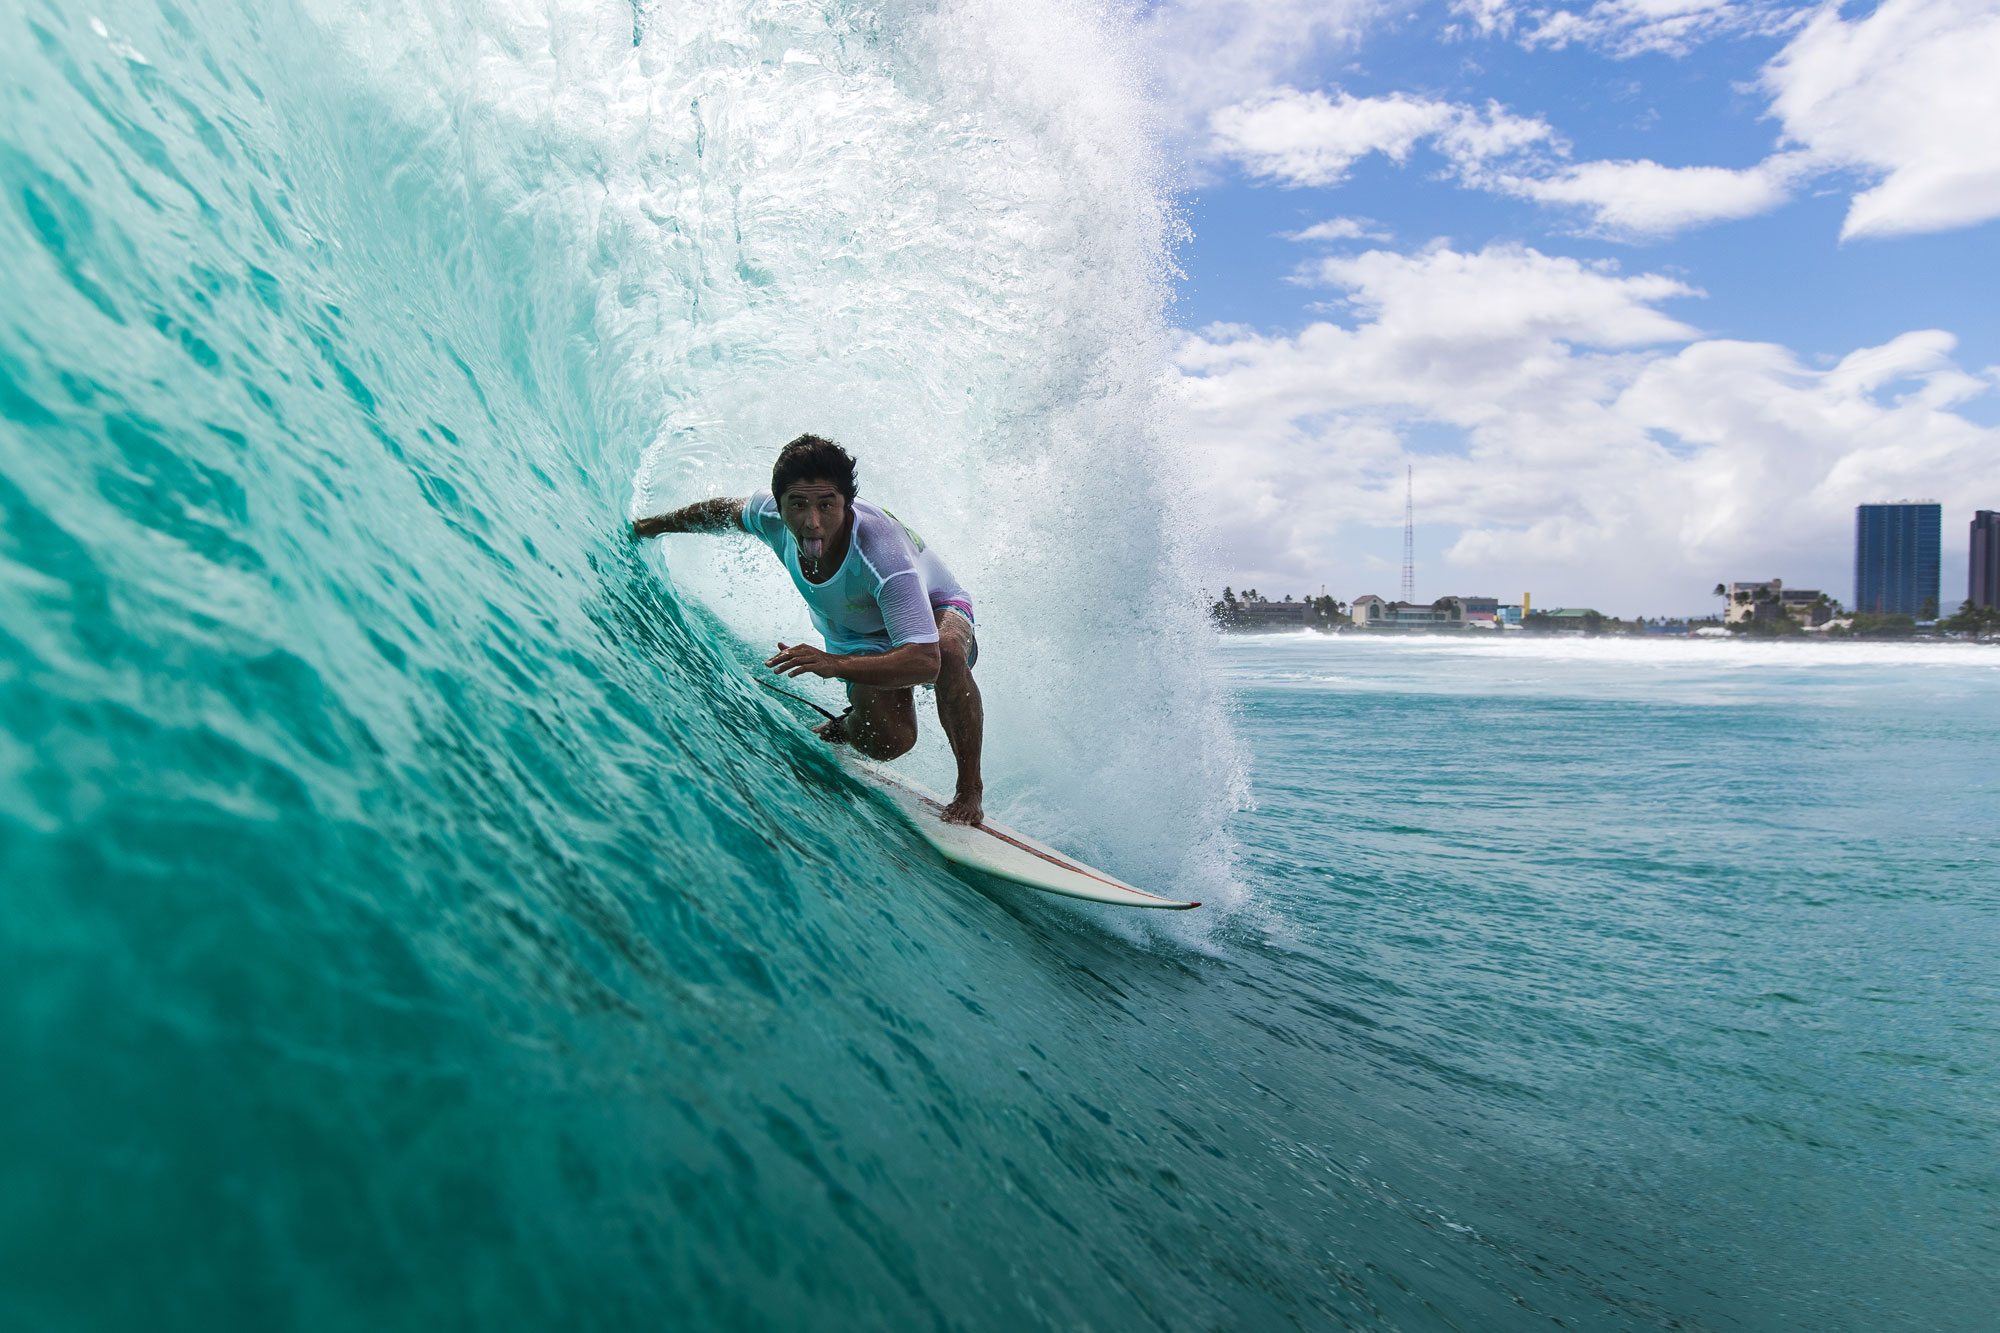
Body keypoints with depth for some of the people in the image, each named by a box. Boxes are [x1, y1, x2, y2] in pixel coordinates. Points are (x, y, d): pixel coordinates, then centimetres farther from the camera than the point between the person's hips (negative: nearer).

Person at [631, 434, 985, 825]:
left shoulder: (884, 557, -43)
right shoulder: (771, 516, -27)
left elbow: (925, 663, -50)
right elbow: (724, 512, 0)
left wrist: (834, 664, -61)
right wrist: (652, 526, 14)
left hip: (935, 613, -4)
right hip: (860, 638, 4)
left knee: (948, 650, -42)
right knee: (887, 742, -20)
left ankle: (970, 788, -24)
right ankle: (842, 730, 17)